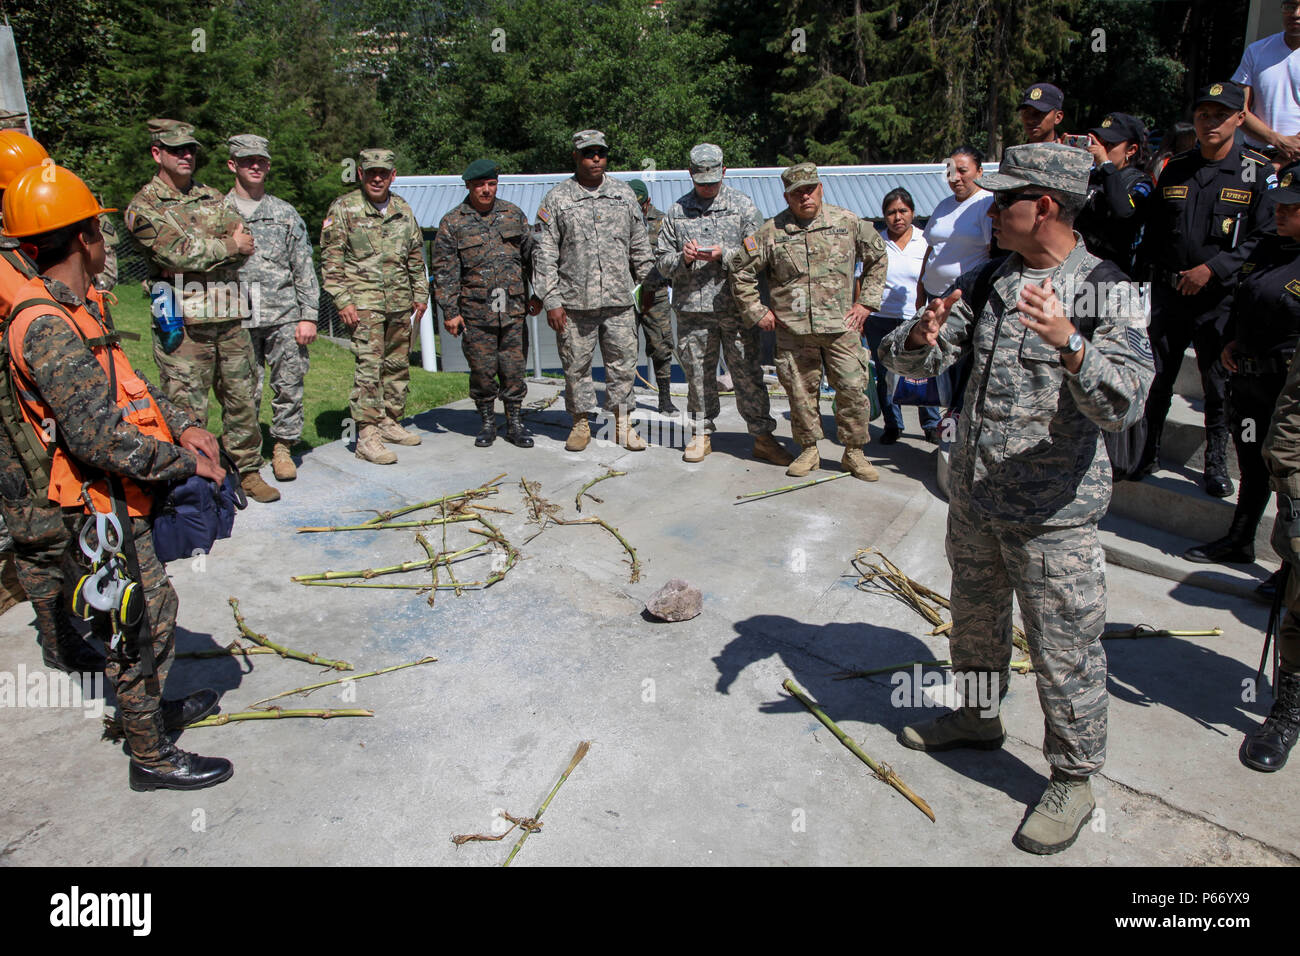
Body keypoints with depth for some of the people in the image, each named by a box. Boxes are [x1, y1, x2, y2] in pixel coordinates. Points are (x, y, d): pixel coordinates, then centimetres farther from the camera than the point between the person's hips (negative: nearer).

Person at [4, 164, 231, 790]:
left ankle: (152, 708, 44)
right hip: (105, 508, -10)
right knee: (137, 628, 2)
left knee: (156, 609, 24)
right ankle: (151, 758, 17)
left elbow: (126, 387, 16)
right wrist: (188, 462, -21)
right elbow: (99, 437, -29)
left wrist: (183, 424, 2)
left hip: (125, 498, 10)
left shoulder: (73, 309, 8)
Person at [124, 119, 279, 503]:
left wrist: (198, 250, -11)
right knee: (188, 411, -1)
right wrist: (227, 246, -6)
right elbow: (179, 253, -15)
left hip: (230, 317, 5)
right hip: (183, 324, -5)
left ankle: (248, 471, 23)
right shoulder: (144, 206, -1)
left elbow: (244, 243, 2)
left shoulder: (213, 197, 16)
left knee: (242, 400, 11)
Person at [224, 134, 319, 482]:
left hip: (284, 316, 1)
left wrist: (308, 316, 0)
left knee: (289, 385, 1)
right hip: (239, 319, -1)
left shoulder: (286, 213, 10)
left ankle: (283, 447, 17)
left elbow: (304, 269, 8)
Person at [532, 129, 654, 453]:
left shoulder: (625, 195, 11)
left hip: (619, 300, 2)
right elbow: (545, 254, 0)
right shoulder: (556, 199, 3)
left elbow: (640, 247, 16)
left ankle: (623, 425, 16)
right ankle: (580, 424, 20)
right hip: (574, 302, -2)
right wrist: (551, 300, -6)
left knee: (623, 363, 4)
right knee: (576, 365, 5)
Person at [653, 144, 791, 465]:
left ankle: (763, 437, 8)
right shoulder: (676, 211, 12)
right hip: (692, 307, 2)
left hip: (735, 306, -2)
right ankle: (701, 434, 21)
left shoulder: (743, 205, 7)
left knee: (748, 372, -1)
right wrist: (683, 258, -10)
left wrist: (724, 255, -14)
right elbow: (662, 260, 11)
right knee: (698, 374, 8)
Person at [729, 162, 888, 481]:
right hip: (792, 331, 0)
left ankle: (854, 452, 12)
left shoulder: (847, 223, 5)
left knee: (853, 389, -3)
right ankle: (809, 450, 22)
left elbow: (878, 258, 17)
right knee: (801, 392, 5)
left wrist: (866, 302, 10)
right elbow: (740, 270, 8)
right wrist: (756, 312, 4)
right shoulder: (771, 232, 0)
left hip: (841, 326, 0)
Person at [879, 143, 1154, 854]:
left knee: (1063, 650, 4)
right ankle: (979, 717, 46)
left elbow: (1122, 406, -24)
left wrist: (1070, 345, -41)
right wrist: (923, 334, -22)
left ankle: (1073, 780, 24)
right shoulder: (984, 282, 5)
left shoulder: (1105, 289, -12)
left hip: (1053, 510, -6)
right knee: (974, 618, 23)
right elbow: (907, 362, 1)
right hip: (973, 496, 6)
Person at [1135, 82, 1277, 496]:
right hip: (1169, 294, 3)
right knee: (1155, 378, 7)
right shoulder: (1174, 170, 10)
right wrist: (1147, 268, 7)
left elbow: (1267, 237, -6)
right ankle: (1147, 453, 23)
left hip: (1221, 299, -3)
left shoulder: (1259, 171, -1)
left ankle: (1216, 463, 19)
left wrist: (1213, 268, -15)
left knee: (1220, 384, 4)